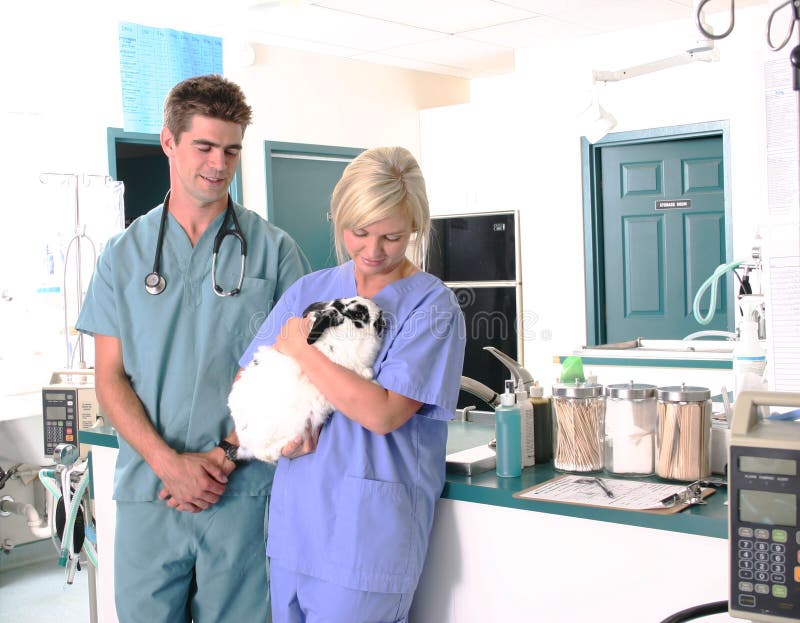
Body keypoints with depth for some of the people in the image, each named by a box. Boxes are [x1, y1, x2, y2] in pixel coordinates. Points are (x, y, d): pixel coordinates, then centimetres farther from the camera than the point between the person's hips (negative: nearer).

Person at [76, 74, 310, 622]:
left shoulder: (273, 249, 3)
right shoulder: (124, 254, 7)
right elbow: (110, 378, 5)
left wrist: (227, 455, -9)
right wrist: (168, 462, -10)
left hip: (242, 491, -1)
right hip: (147, 492, 2)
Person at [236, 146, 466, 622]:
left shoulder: (432, 306, -6)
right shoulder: (309, 291, 9)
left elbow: (383, 413, -16)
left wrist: (301, 348, -9)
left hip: (369, 527, -5)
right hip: (295, 516, 5)